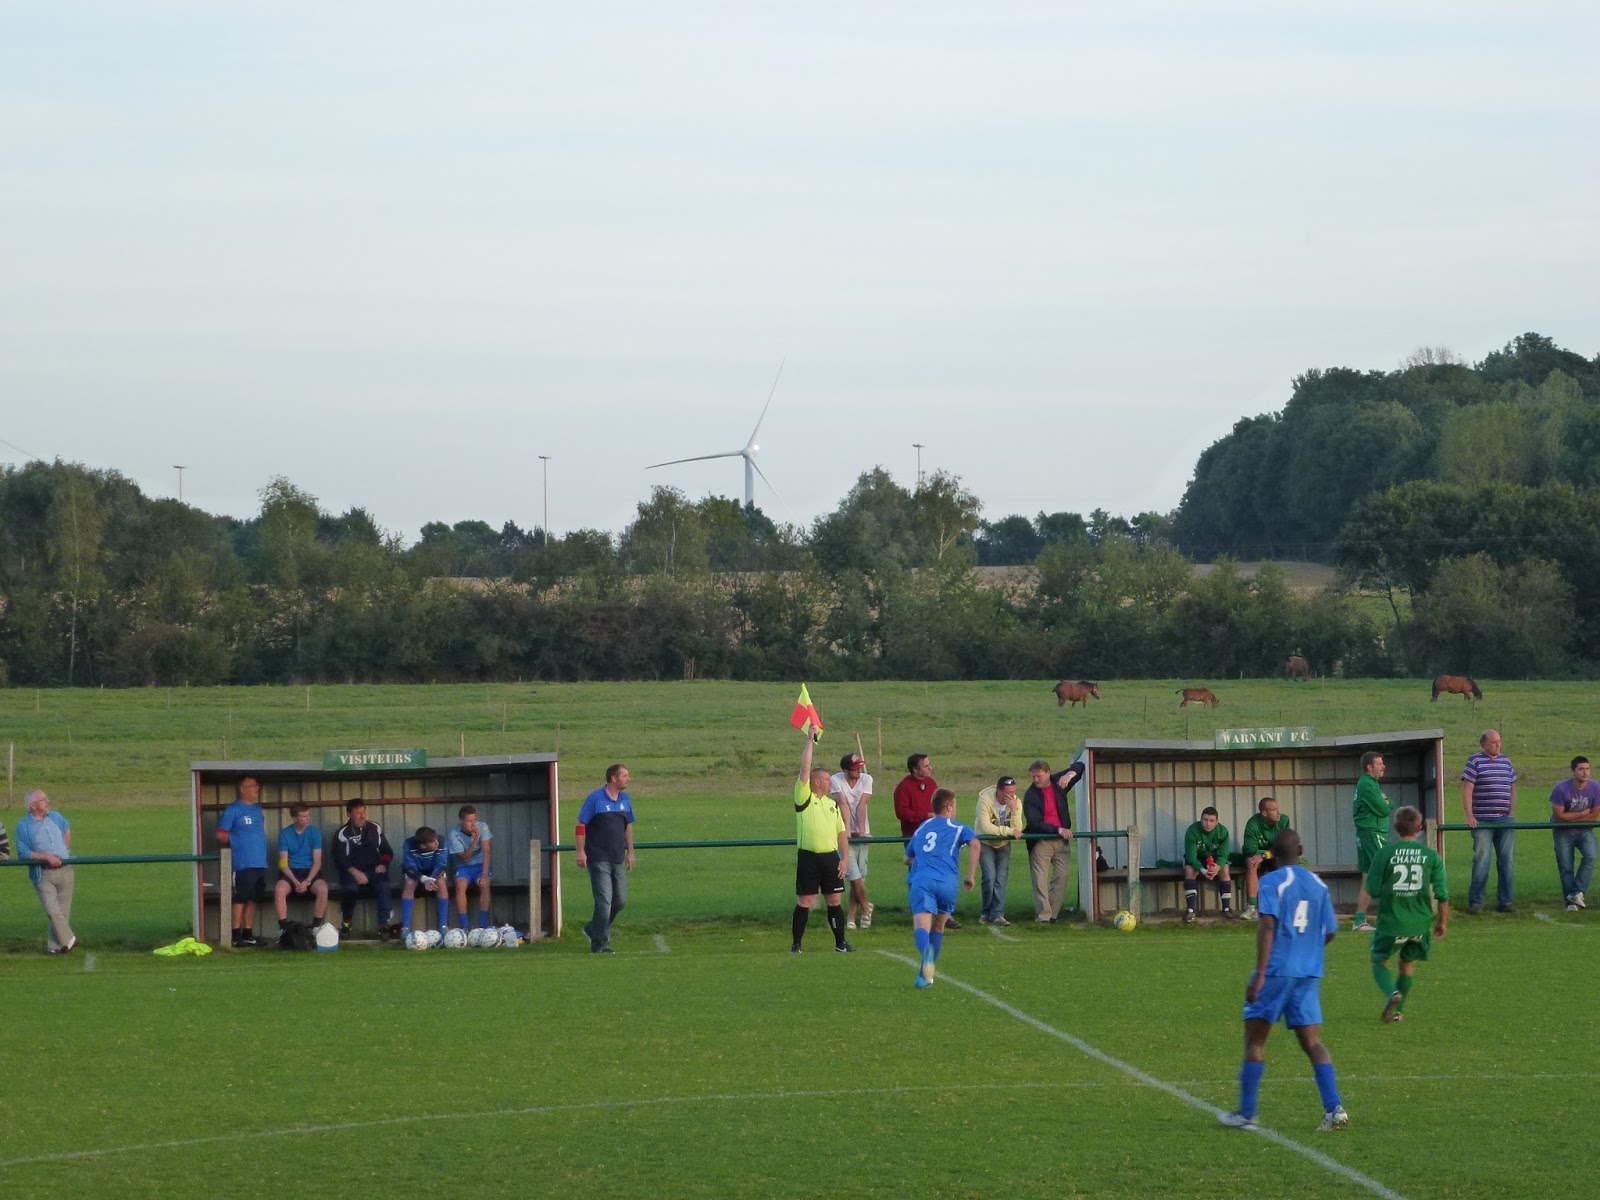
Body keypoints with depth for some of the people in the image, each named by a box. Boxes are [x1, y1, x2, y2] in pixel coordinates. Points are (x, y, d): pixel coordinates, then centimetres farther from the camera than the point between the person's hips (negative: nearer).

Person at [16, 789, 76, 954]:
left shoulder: (55, 817, 11)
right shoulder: (23, 826, -5)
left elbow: (67, 828, 33)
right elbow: (23, 853, -11)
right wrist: (47, 857, -18)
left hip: (64, 871, 4)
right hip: (43, 875, -4)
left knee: (63, 910, 3)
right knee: (52, 910, -18)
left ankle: (56, 945, 12)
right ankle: (68, 940, -9)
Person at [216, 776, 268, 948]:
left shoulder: (257, 809, 18)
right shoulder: (233, 810, -5)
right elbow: (221, 835, -7)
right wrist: (236, 843, -4)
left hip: (260, 863, 7)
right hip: (243, 864, -7)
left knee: (252, 899, 9)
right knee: (240, 899, -8)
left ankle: (248, 934, 14)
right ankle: (236, 936, -7)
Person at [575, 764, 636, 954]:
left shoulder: (625, 799, 11)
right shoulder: (595, 799, -9)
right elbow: (581, 825, -8)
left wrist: (630, 852, 18)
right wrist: (581, 852, -14)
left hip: (618, 860, 7)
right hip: (598, 859, -7)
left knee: (620, 901, 9)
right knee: (604, 902, -10)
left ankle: (593, 930, 27)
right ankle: (600, 944, -1)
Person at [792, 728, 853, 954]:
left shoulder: (832, 803, 14)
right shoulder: (804, 798, -1)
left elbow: (842, 832, 15)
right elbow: (804, 770, -12)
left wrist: (845, 857, 4)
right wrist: (809, 742, -10)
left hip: (831, 856, 4)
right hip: (808, 857, -4)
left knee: (834, 900, 7)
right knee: (804, 902, -2)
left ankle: (840, 943, 14)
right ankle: (796, 944, 4)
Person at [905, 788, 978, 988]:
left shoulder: (921, 829, 28)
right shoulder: (959, 828, 16)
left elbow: (908, 858, 39)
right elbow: (974, 844, -4)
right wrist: (971, 875, 1)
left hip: (920, 880, 1)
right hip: (947, 882, 0)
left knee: (921, 925, -18)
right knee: (938, 927, 18)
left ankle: (926, 950, -52)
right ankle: (926, 974, 13)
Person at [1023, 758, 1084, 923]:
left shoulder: (1058, 783, 4)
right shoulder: (1030, 796, -8)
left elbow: (1079, 767, 17)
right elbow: (1034, 823, -16)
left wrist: (1070, 775, -7)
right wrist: (1058, 830, -25)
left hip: (1062, 841, 4)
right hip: (1040, 840, -4)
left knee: (1061, 878, -2)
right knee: (1040, 879, -10)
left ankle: (1053, 914, 2)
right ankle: (1043, 916, -11)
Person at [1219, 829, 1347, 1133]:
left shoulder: (1271, 883, -7)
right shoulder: (1318, 885, 10)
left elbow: (1267, 925, -18)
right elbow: (1330, 931, 15)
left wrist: (1259, 974, -20)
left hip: (1276, 971, -5)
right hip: (1310, 972, 5)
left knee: (1255, 1038, 6)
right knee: (1312, 1042, 4)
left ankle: (1246, 1114, 8)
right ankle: (1335, 1108, -11)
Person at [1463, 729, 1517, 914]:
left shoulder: (1506, 762, 15)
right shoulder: (1475, 762, -1)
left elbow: (1513, 789, 19)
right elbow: (1467, 790, -7)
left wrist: (1512, 813, 7)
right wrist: (1469, 815, -15)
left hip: (1505, 821, 5)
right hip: (1482, 821, -5)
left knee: (1507, 860, 5)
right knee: (1481, 860, -7)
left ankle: (1505, 901, 12)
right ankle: (1475, 902, -1)